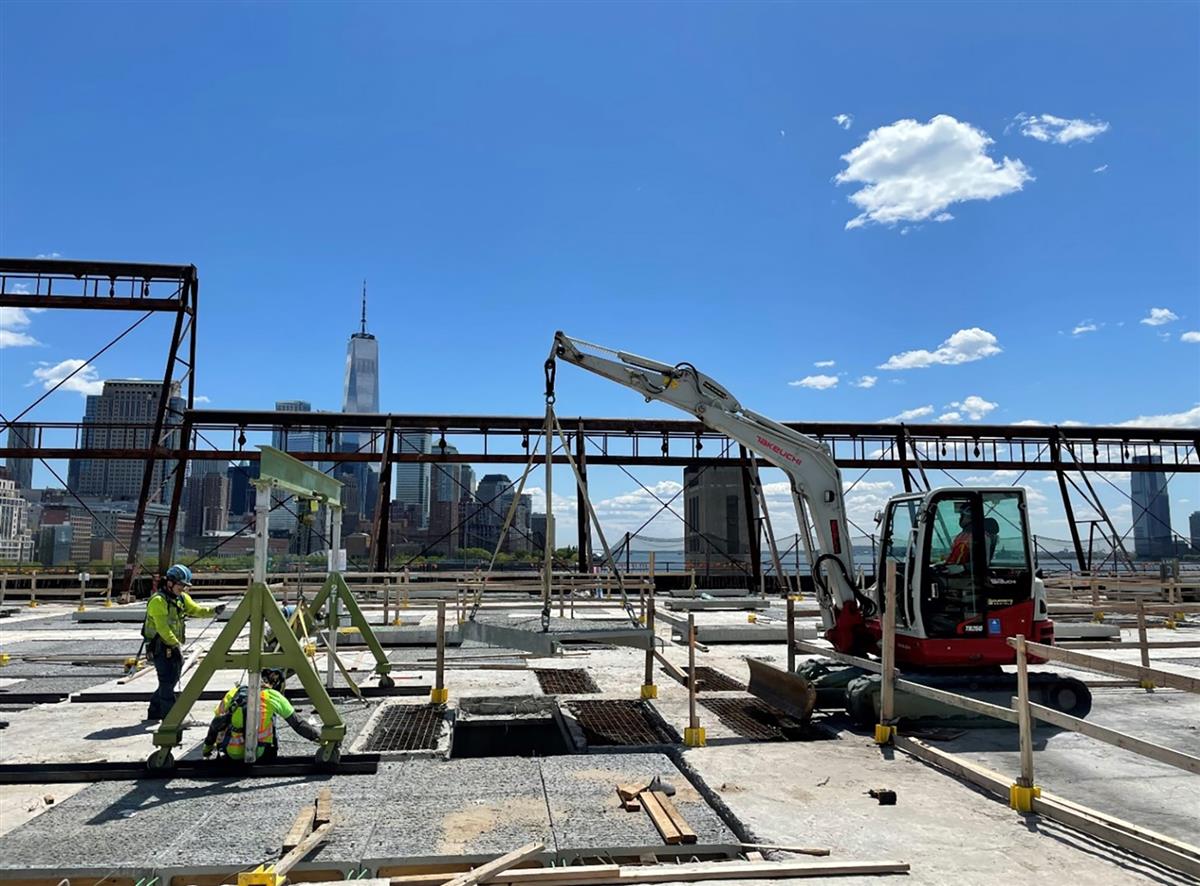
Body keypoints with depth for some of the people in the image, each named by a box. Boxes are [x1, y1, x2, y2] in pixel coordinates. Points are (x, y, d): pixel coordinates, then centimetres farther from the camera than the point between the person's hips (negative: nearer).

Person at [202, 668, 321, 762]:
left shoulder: (233, 693, 10)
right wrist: (319, 736, 17)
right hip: (258, 754, -3)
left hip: (231, 753, 3)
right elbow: (298, 724, 6)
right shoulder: (273, 696, 2)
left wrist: (208, 746, 36)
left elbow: (216, 724, 19)